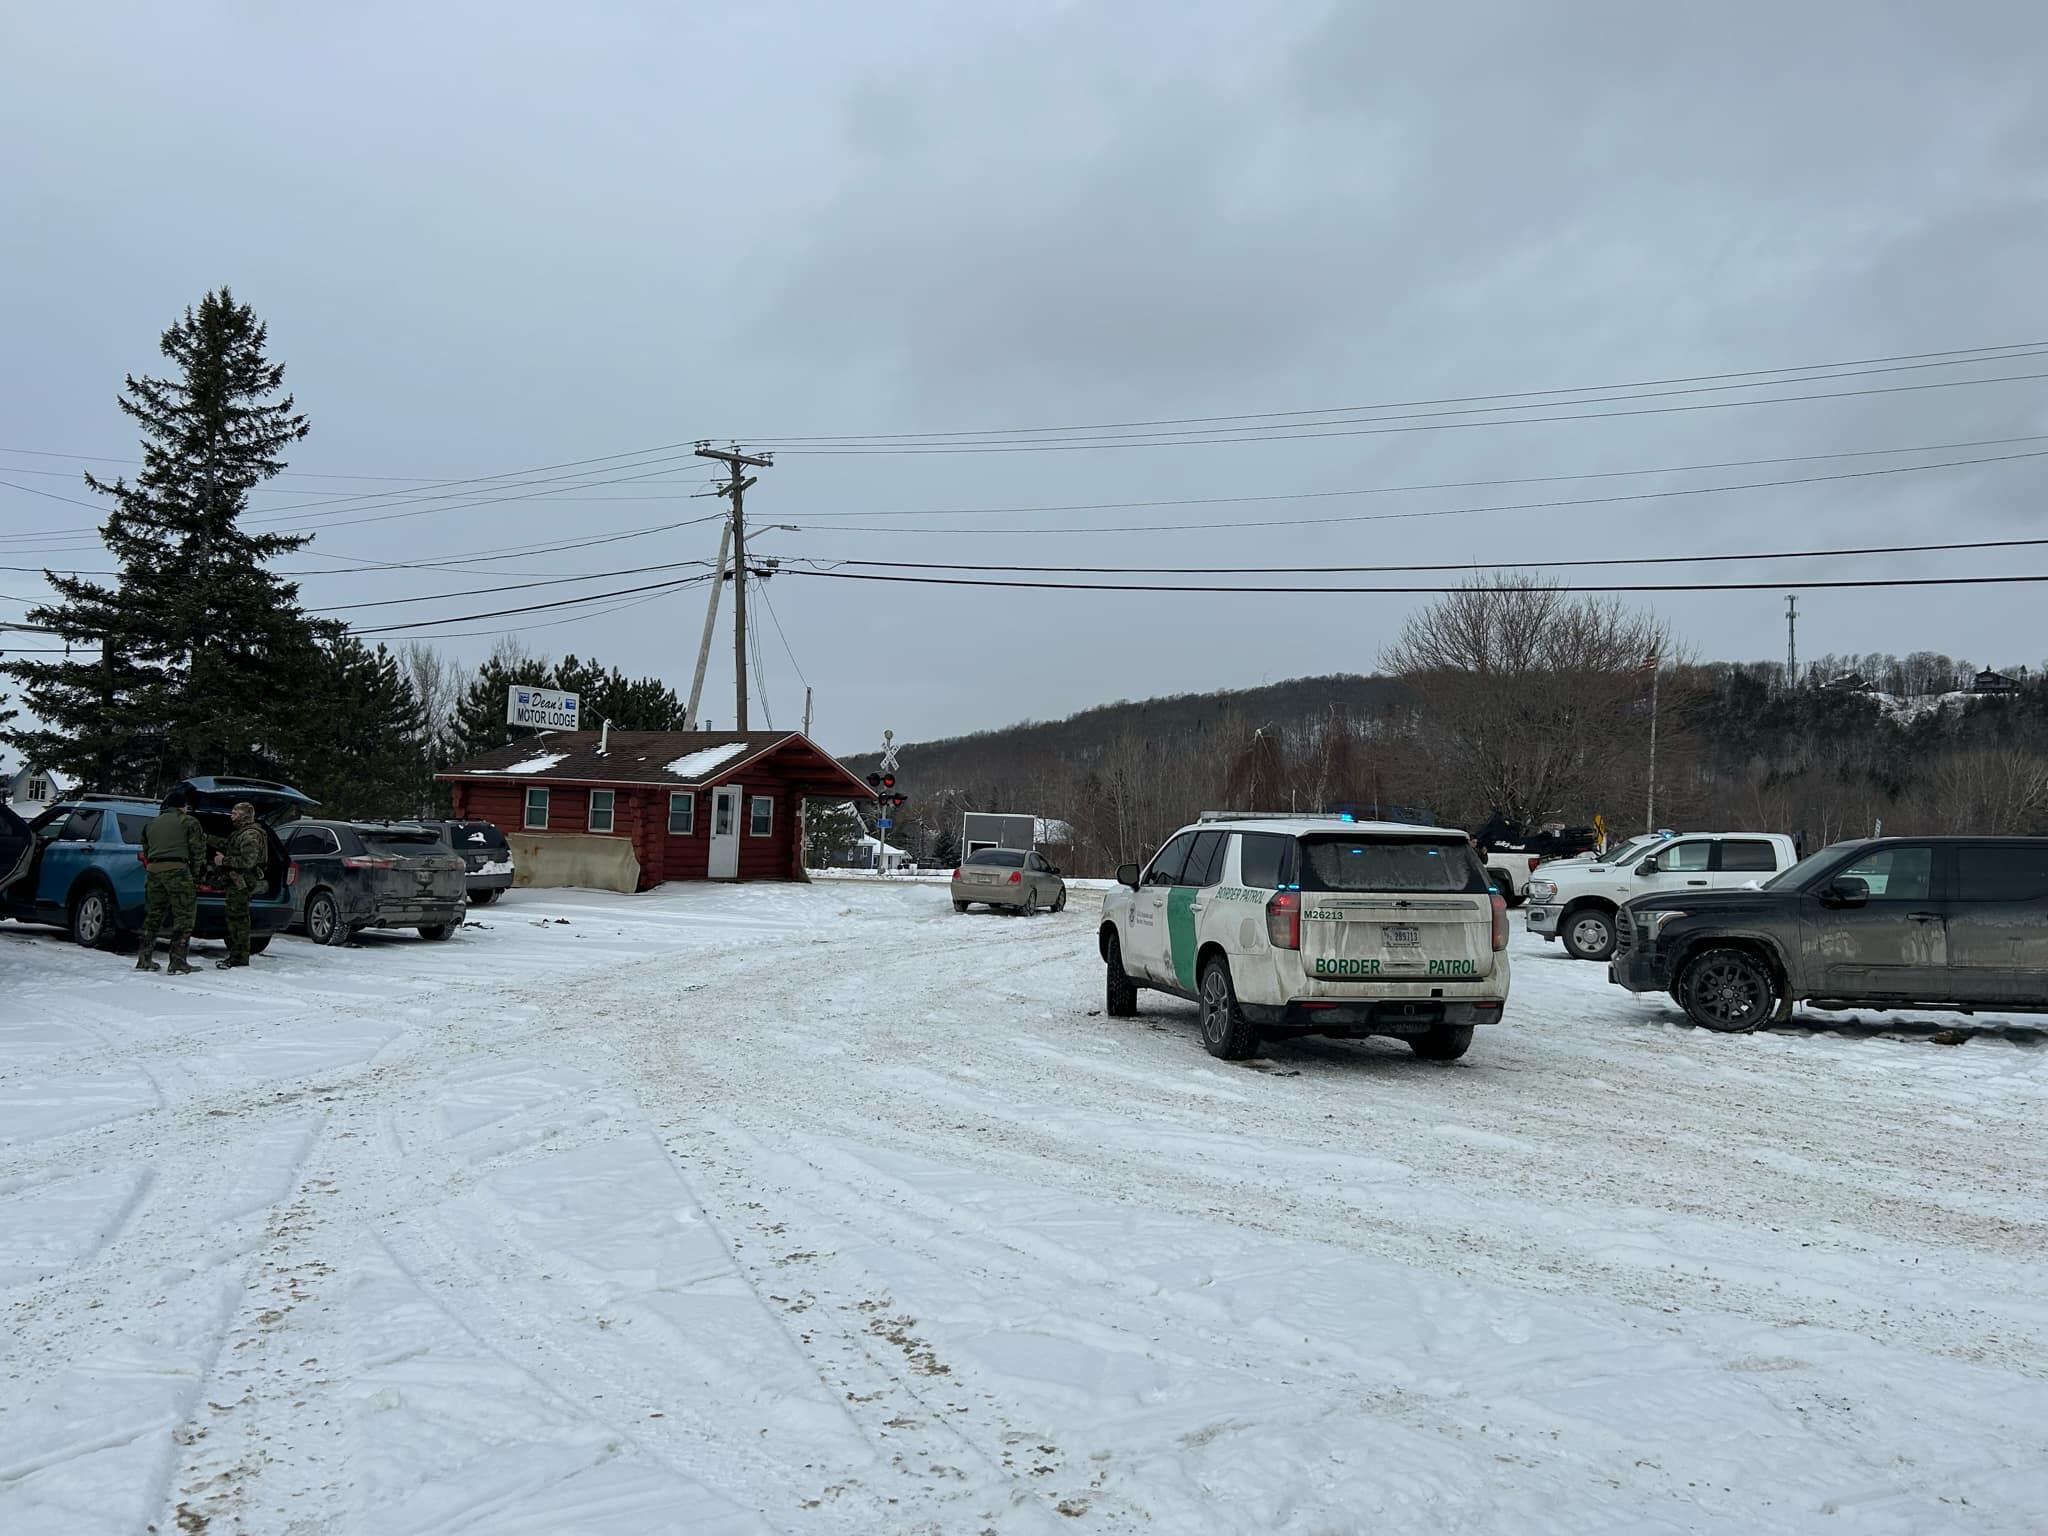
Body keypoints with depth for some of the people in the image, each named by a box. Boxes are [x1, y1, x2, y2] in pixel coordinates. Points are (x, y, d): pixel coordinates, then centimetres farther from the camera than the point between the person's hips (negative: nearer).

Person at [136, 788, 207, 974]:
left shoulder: (152, 823, 21)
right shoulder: (188, 822, 3)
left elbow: (146, 850, 21)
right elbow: (198, 850, -1)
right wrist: (196, 874, 6)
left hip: (153, 870, 6)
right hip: (177, 871, -6)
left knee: (153, 915, 16)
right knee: (184, 917, -2)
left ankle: (145, 959, 17)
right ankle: (177, 962, -7)